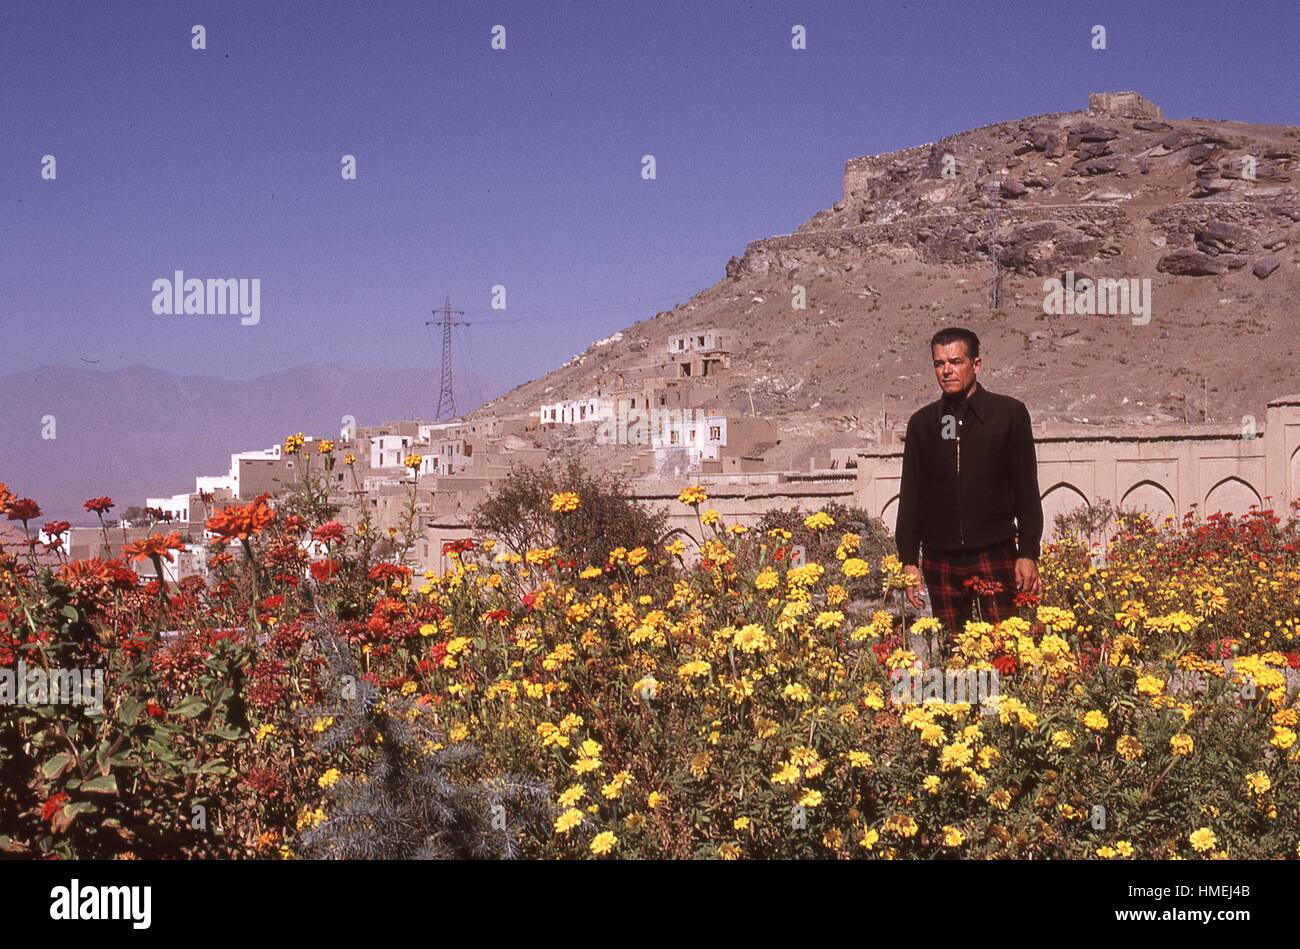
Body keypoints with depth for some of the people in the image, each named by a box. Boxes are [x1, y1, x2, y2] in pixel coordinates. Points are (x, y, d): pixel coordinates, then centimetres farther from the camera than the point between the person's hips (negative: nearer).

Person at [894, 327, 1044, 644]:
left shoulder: (1009, 413, 3)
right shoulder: (922, 422, 11)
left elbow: (1027, 489, 2)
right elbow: (910, 495, 13)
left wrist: (1028, 554, -4)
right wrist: (908, 560, 6)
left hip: (995, 555, -3)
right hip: (940, 561, 3)